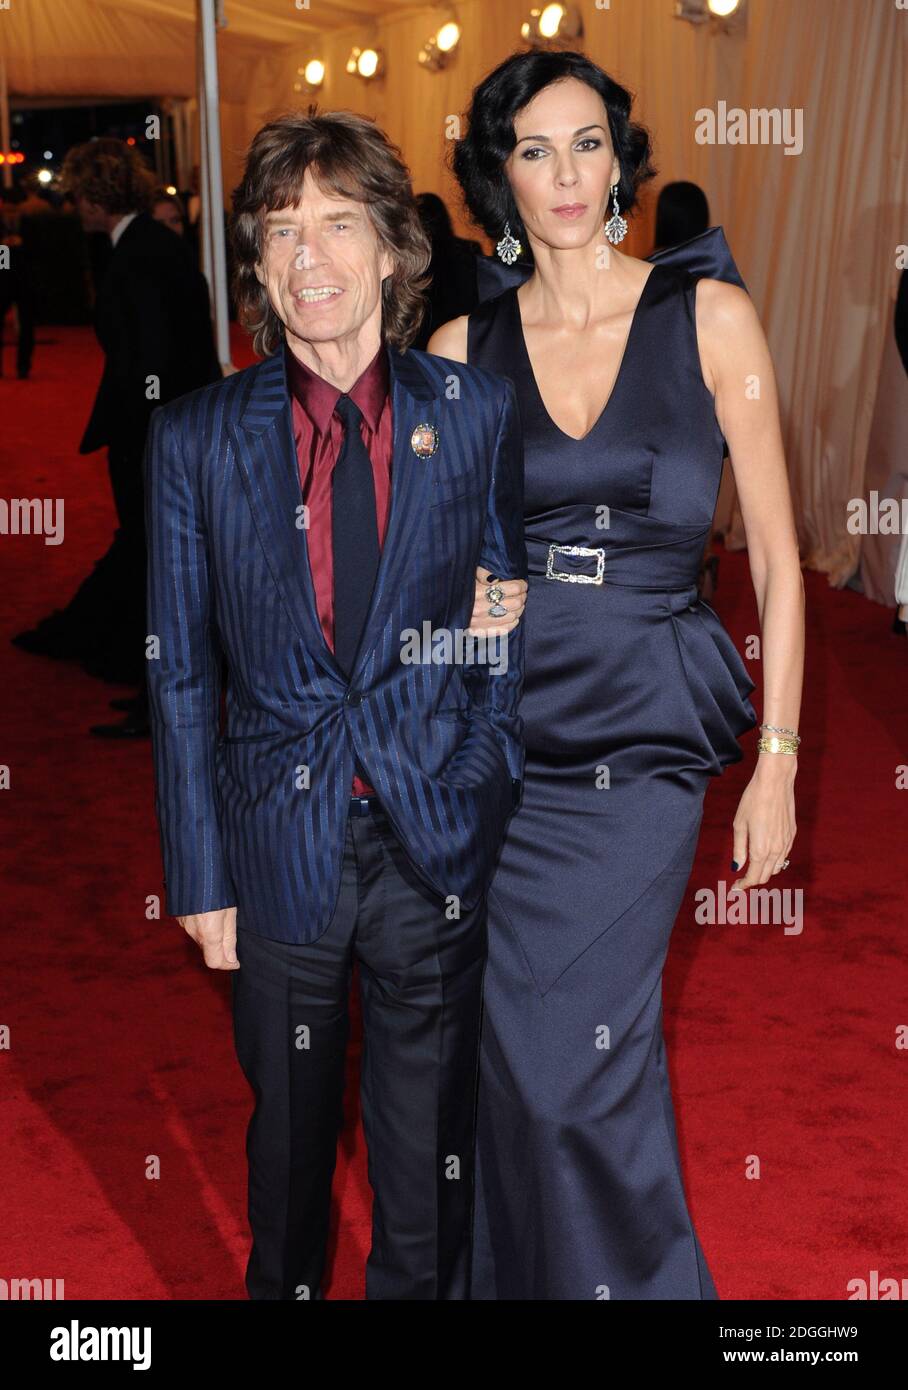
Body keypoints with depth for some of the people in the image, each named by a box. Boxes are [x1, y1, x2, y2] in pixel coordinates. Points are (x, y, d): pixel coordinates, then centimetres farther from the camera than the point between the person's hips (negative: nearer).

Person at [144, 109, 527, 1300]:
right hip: (283, 847, 1)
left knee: (431, 1152, 15)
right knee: (288, 1141, 20)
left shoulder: (476, 415, -2)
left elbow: (510, 630, 3)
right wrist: (201, 877, 0)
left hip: (437, 848, 0)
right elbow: (181, 676, 1)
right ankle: (283, 1283, 46)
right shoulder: (197, 438, -2)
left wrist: (490, 812, -2)